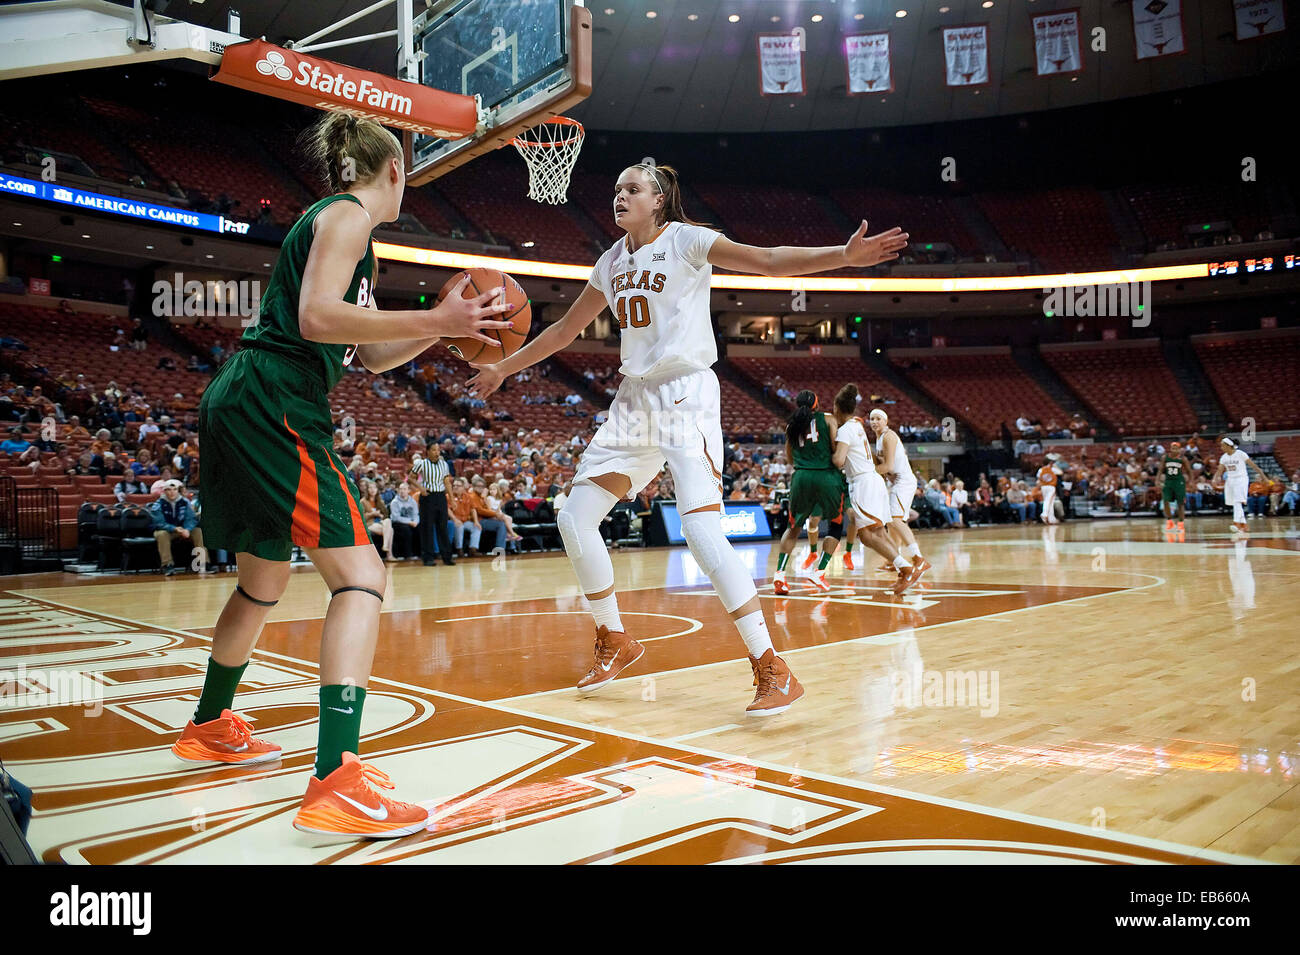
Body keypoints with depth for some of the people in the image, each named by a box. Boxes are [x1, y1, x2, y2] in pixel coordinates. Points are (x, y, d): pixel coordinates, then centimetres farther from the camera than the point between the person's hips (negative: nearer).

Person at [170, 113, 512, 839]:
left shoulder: (342, 225, 26)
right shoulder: (348, 214, -3)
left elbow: (373, 355, 26)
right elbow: (316, 318, -20)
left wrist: (445, 326, 15)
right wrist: (434, 320, -18)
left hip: (245, 407, 11)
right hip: (274, 405, -11)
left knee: (265, 578, 24)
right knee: (361, 574, -17)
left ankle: (210, 727, 44)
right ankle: (337, 783, -26)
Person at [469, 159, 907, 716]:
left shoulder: (686, 240, -3)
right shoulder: (612, 262, 15)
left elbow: (768, 261, -14)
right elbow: (565, 329, 25)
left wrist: (843, 256, -29)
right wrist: (503, 368, 29)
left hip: (686, 397, -7)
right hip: (634, 399, 7)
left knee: (701, 529, -22)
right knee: (575, 519, 3)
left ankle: (773, 671, -15)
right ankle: (614, 642, 22)